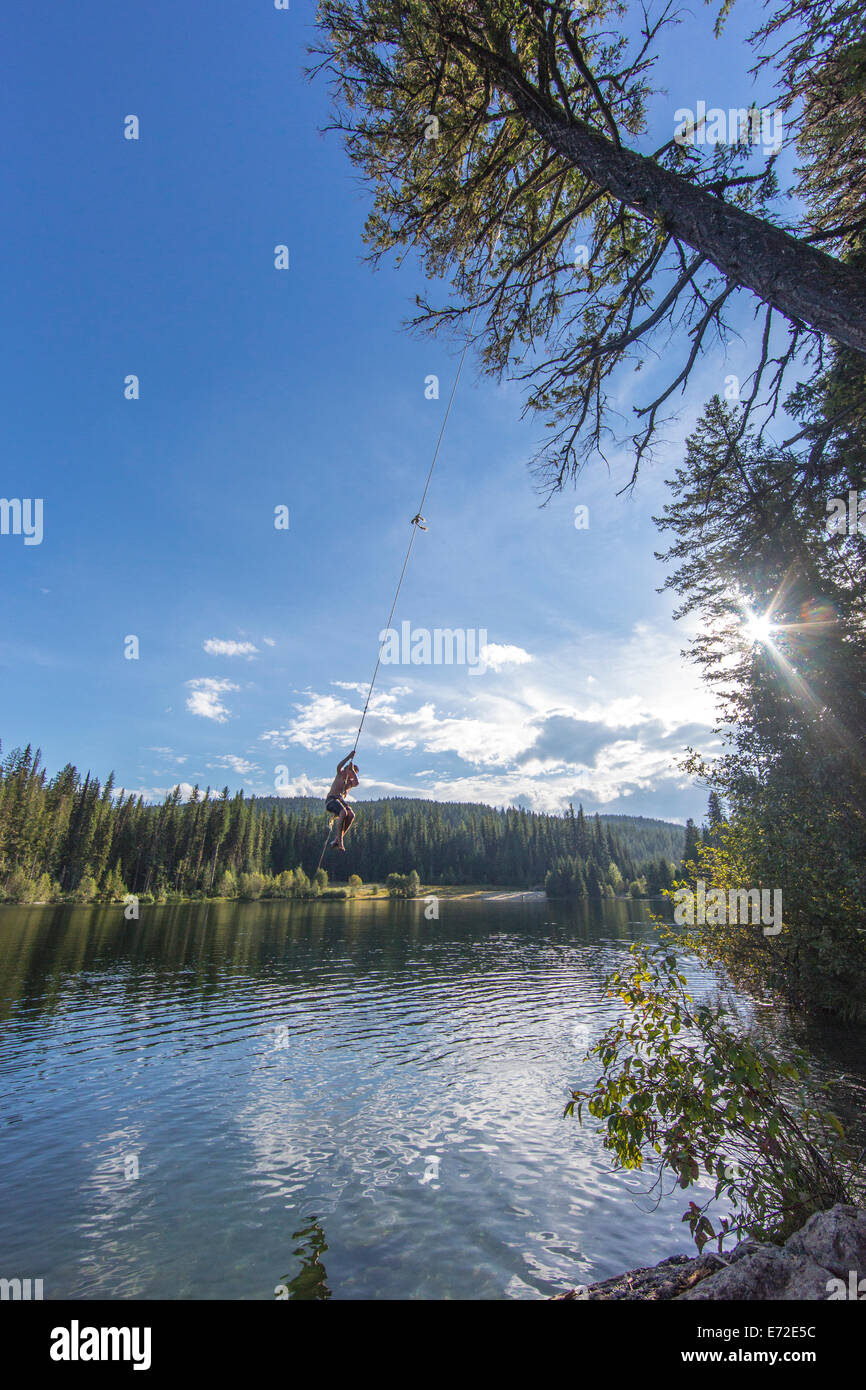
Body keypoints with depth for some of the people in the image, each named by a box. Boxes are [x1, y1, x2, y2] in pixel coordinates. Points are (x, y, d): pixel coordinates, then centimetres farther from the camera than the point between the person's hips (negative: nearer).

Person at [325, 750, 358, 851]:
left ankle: (336, 840, -26)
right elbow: (339, 766, -8)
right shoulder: (341, 774, 15)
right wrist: (349, 756, -9)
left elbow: (356, 782, 0)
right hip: (331, 799, -5)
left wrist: (352, 769, 3)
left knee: (351, 814, -25)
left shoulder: (351, 782, 25)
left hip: (341, 801, 5)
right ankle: (339, 840, -33)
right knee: (343, 813, -33)